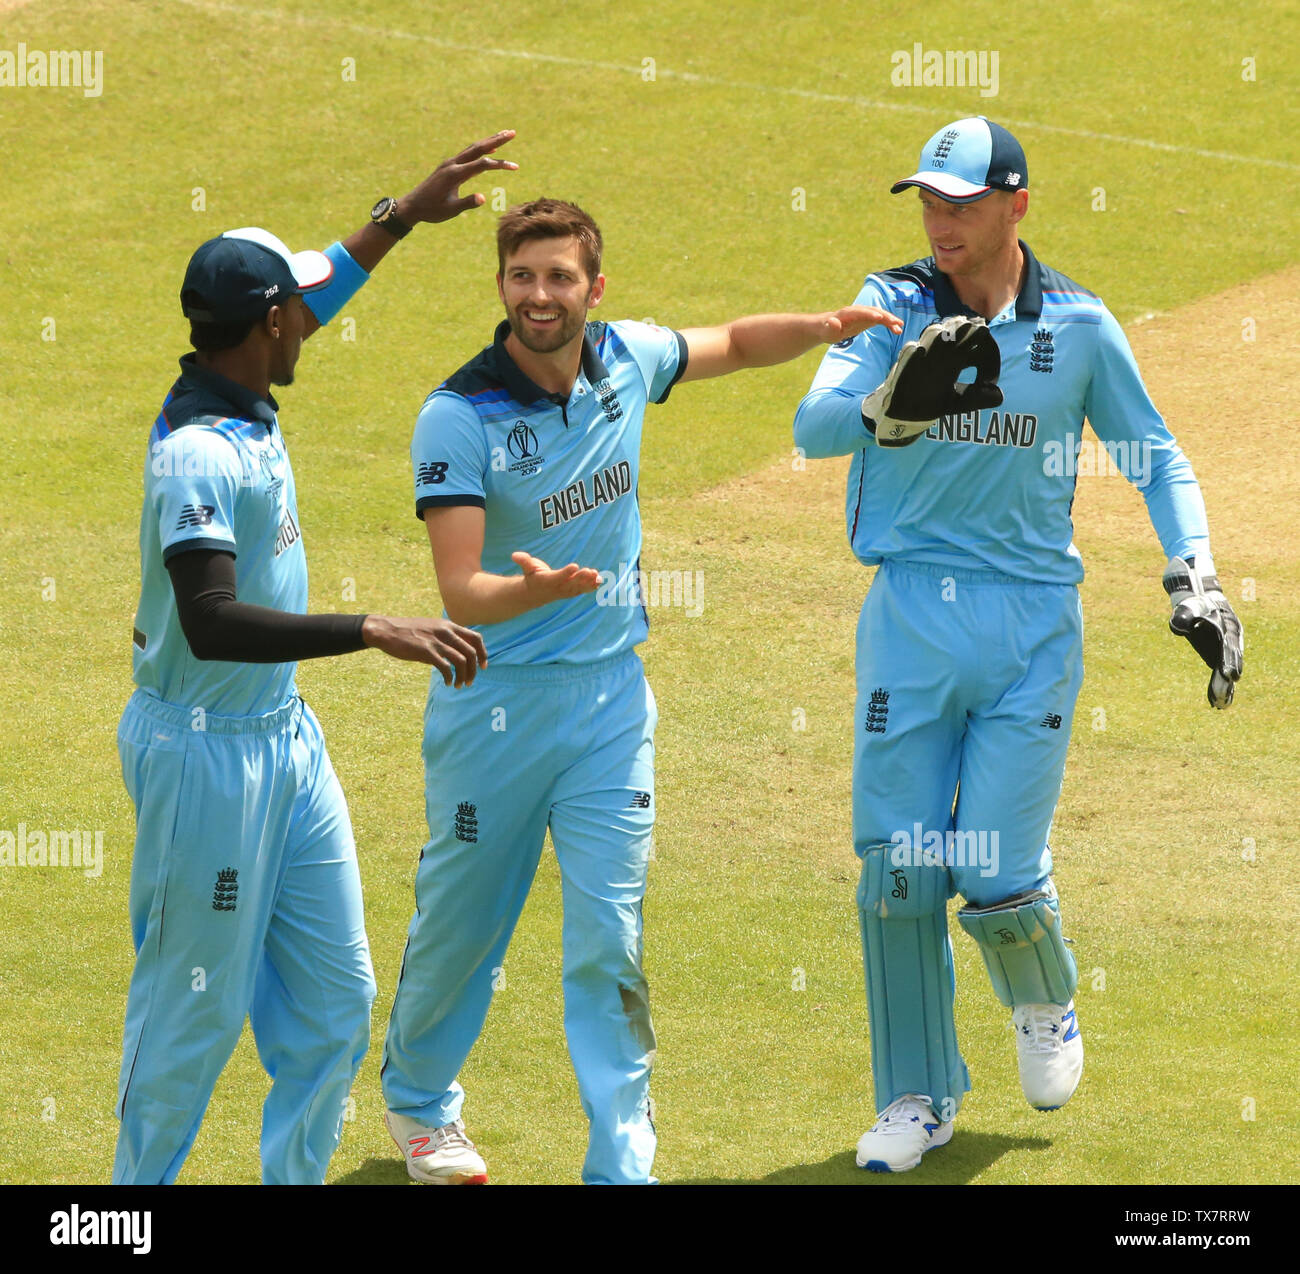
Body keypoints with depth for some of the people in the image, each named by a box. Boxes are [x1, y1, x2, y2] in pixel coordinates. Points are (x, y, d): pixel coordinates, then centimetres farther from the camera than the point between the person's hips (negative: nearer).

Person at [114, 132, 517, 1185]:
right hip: (207, 750, -9)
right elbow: (213, 624, -35)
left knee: (336, 997, 10)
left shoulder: (245, 401, 4)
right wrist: (373, 632, -40)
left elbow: (325, 284, 26)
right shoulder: (197, 454, -24)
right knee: (199, 1005, 2)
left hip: (286, 734, 9)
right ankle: (145, 1183, 17)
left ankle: (298, 1178, 21)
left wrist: (405, 216, 23)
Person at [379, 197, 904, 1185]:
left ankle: (624, 1164, 2)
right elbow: (461, 595, -24)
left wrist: (821, 327, 0)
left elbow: (734, 343, 19)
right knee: (460, 924, 11)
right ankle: (420, 1100, 38)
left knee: (609, 938, -2)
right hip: (496, 702, -3)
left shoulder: (626, 361, -3)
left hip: (612, 696, 3)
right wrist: (538, 589, -45)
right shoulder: (460, 416, -18)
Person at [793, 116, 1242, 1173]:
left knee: (999, 879, -7)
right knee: (895, 875, 0)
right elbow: (814, 426, -16)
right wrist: (895, 404, -38)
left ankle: (1045, 1007, 27)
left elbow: (1156, 456, 12)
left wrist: (1195, 582, -1)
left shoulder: (1080, 327, 1)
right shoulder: (894, 309, 0)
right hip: (910, 616, 1)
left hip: (1033, 621, -1)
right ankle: (919, 1097, 17)